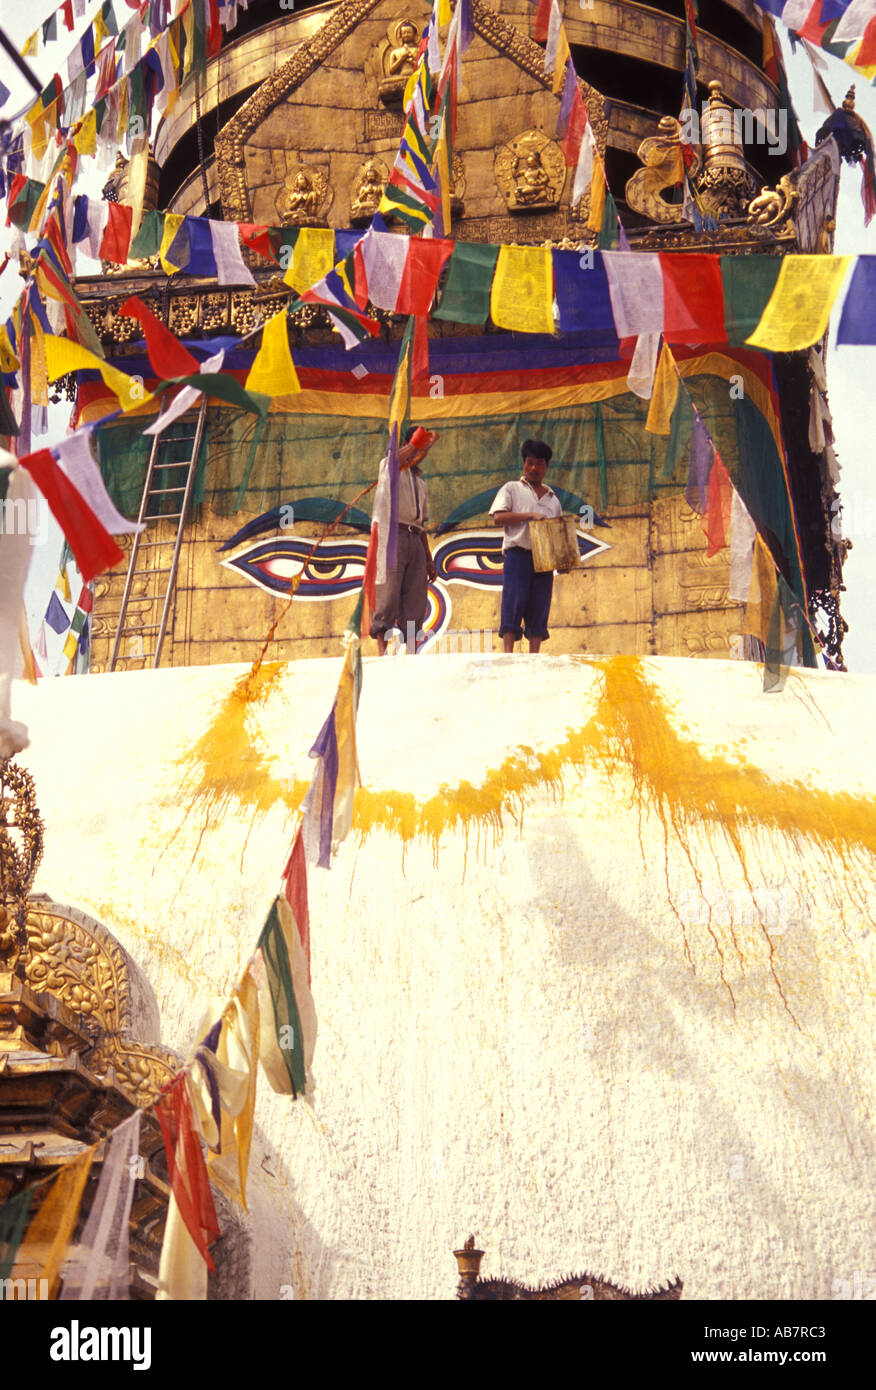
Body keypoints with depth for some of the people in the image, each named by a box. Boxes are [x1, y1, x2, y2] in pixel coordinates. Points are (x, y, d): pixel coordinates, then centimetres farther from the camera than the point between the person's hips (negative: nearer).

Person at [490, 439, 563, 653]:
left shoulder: (553, 499, 25)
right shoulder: (512, 489, 13)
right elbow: (498, 517, -3)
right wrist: (529, 515, -12)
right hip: (518, 554, -4)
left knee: (539, 608, -2)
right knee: (514, 604, -12)